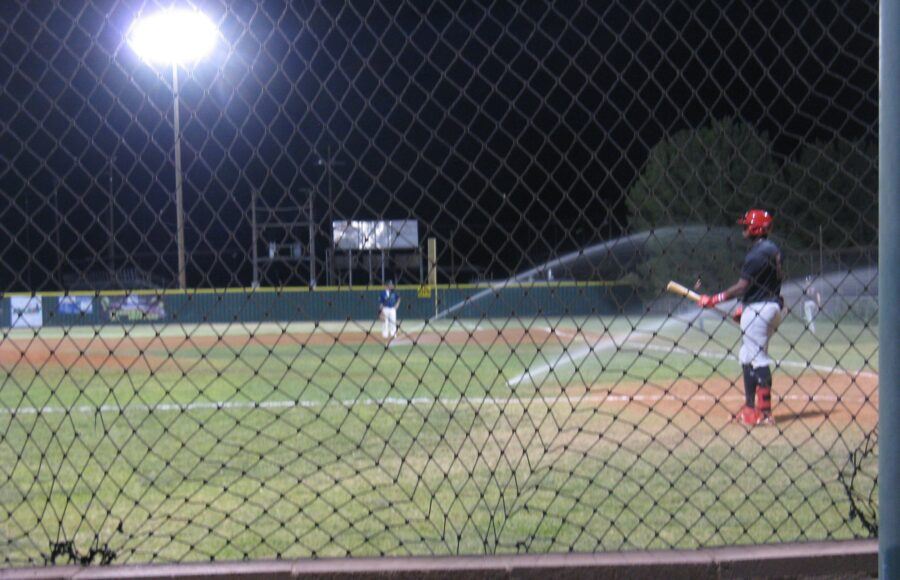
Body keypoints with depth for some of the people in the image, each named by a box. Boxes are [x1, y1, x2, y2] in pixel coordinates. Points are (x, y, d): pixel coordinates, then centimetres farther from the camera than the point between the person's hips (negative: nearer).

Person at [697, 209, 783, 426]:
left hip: (758, 308, -10)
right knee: (748, 358, 16)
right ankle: (750, 407, 19)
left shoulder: (758, 252, -16)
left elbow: (742, 286, -19)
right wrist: (744, 307, 21)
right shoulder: (772, 249, 14)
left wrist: (713, 300, -12)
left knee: (757, 359, -8)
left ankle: (764, 412, -8)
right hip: (772, 306, 10)